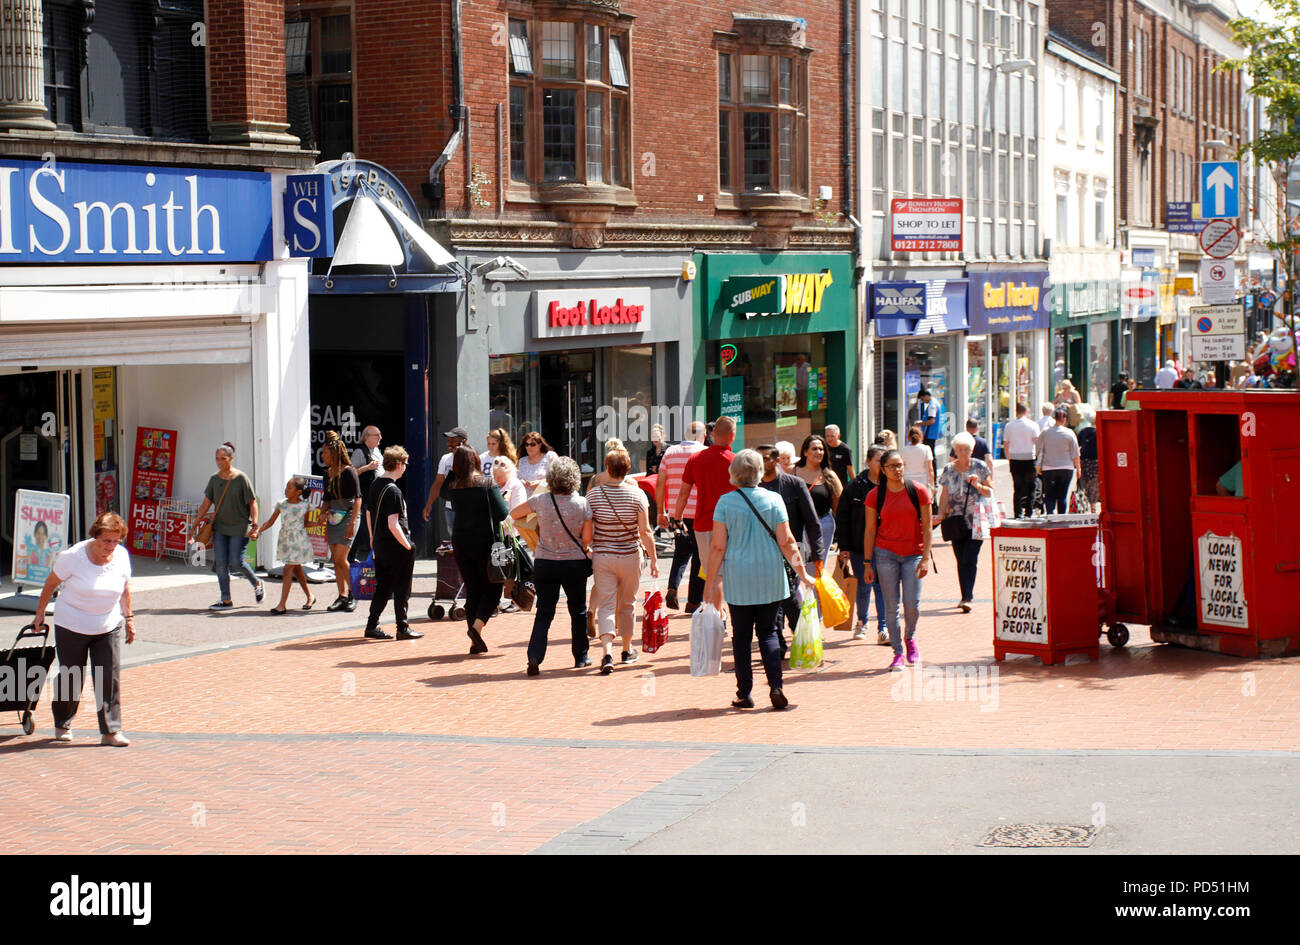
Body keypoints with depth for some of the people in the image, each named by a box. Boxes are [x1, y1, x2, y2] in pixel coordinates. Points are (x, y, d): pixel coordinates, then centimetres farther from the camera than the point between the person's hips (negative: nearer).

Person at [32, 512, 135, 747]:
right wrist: (40, 613, 3)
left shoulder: (122, 556, -6)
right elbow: (51, 584, -4)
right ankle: (62, 725, 29)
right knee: (71, 678, 7)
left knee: (110, 679, -4)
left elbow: (125, 588, 10)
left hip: (108, 627, 3)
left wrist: (128, 617, 13)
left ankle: (111, 731, 1)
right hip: (71, 626, -3)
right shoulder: (73, 557, -18)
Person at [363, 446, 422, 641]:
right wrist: (407, 545, -14)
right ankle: (403, 629, 6)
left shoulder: (375, 485, 8)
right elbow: (393, 525, -22)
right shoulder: (393, 490, -19)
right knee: (402, 589, 1)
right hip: (396, 546, -8)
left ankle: (371, 626, 15)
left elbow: (368, 514, 17)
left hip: (379, 544, 8)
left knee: (383, 587, 15)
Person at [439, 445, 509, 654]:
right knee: (493, 589, 6)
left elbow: (442, 494, 26)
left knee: (472, 591, 12)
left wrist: (453, 472, 19)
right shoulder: (488, 485, -10)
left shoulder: (453, 487, 1)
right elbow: (502, 513, -12)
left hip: (460, 543, 4)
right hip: (485, 542, -4)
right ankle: (477, 626, -16)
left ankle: (475, 642, 10)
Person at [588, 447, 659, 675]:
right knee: (627, 604, 17)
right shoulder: (637, 494, -7)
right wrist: (653, 558, 1)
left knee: (605, 604, -1)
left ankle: (608, 653, -20)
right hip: (629, 556, 0)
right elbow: (645, 531, -7)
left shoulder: (594, 494, -5)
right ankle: (627, 650, 31)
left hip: (602, 557, 0)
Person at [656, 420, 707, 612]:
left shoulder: (670, 452, 7)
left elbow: (660, 485, 7)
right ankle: (693, 601, 8)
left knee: (681, 552, 19)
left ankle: (672, 588, -2)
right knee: (699, 557, 6)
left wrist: (661, 511, 14)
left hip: (676, 512, 4)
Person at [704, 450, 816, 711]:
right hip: (770, 579, 1)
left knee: (741, 635, 7)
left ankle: (744, 694, 8)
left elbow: (718, 546, -6)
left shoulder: (725, 502, -4)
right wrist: (803, 573, 5)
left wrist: (711, 583, 0)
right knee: (768, 632, 10)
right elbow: (786, 542, -3)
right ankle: (776, 686, -6)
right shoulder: (773, 500, -2)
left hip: (738, 581, -1)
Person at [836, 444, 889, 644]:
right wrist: (844, 547, -2)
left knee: (882, 586, -6)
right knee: (863, 587, 9)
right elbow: (842, 517, 2)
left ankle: (883, 629, -4)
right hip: (859, 545, 0)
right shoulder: (855, 485, -1)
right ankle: (861, 622, 31)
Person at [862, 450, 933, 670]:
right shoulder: (875, 496, -1)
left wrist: (926, 558, -6)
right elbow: (869, 530, 4)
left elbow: (927, 526, 0)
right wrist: (867, 563, 1)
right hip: (886, 553, 0)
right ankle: (898, 653, 9)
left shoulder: (919, 491, -2)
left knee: (912, 603, -7)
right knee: (891, 605, -1)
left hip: (913, 554, 0)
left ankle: (910, 638, 24)